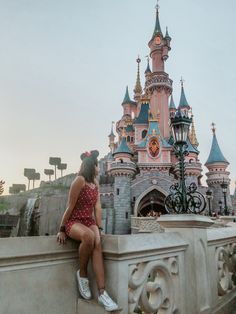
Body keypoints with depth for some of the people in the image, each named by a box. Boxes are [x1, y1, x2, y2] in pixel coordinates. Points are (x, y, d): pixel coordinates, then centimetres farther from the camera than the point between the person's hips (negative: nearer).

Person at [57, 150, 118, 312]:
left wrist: (99, 228, -2)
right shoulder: (80, 180, -15)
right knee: (88, 236, -37)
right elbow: (70, 206, -14)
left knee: (97, 243, -25)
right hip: (74, 221, -6)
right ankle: (82, 274, -10)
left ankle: (102, 293, -25)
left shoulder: (95, 183, 8)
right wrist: (62, 230, -9)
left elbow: (98, 207, 4)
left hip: (89, 221, 6)